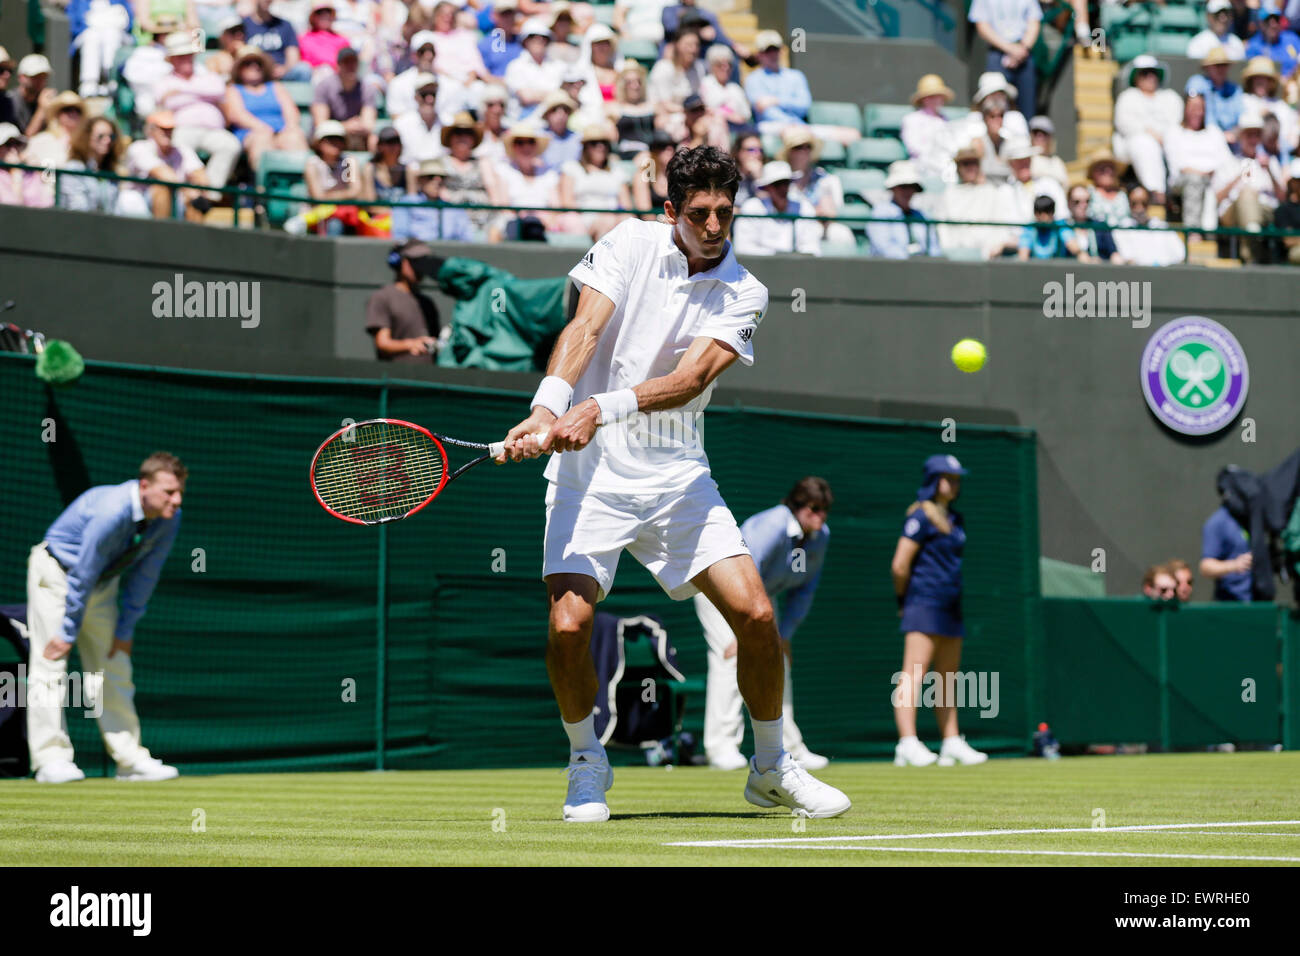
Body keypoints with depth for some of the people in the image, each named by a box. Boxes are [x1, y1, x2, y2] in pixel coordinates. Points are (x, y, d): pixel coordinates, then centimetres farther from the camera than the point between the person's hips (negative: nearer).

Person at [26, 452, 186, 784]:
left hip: (103, 582, 7)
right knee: (51, 664, -11)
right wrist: (68, 633, -22)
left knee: (115, 668, 4)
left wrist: (126, 629, -1)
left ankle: (130, 759, 6)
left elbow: (145, 576, -4)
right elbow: (82, 576, -29)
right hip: (58, 573, -7)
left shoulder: (169, 519, -15)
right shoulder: (111, 512, -36)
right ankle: (51, 759, -12)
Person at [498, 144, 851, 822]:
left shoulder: (745, 294, -1)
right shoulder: (631, 244, -2)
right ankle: (586, 761, 10)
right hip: (589, 469, -2)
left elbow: (688, 380, -16)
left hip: (677, 474, 2)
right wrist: (548, 408, -32)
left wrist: (601, 410, -32)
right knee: (569, 624, -17)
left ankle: (771, 768, 14)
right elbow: (584, 330, -14)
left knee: (755, 616, -8)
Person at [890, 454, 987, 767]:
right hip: (924, 603, -9)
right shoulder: (920, 517, -9)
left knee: (948, 678, 11)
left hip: (951, 608, 9)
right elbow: (899, 565, -12)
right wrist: (905, 599, 1)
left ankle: (952, 742, 15)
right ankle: (908, 743, -21)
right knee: (913, 673, -13)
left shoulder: (956, 520, 16)